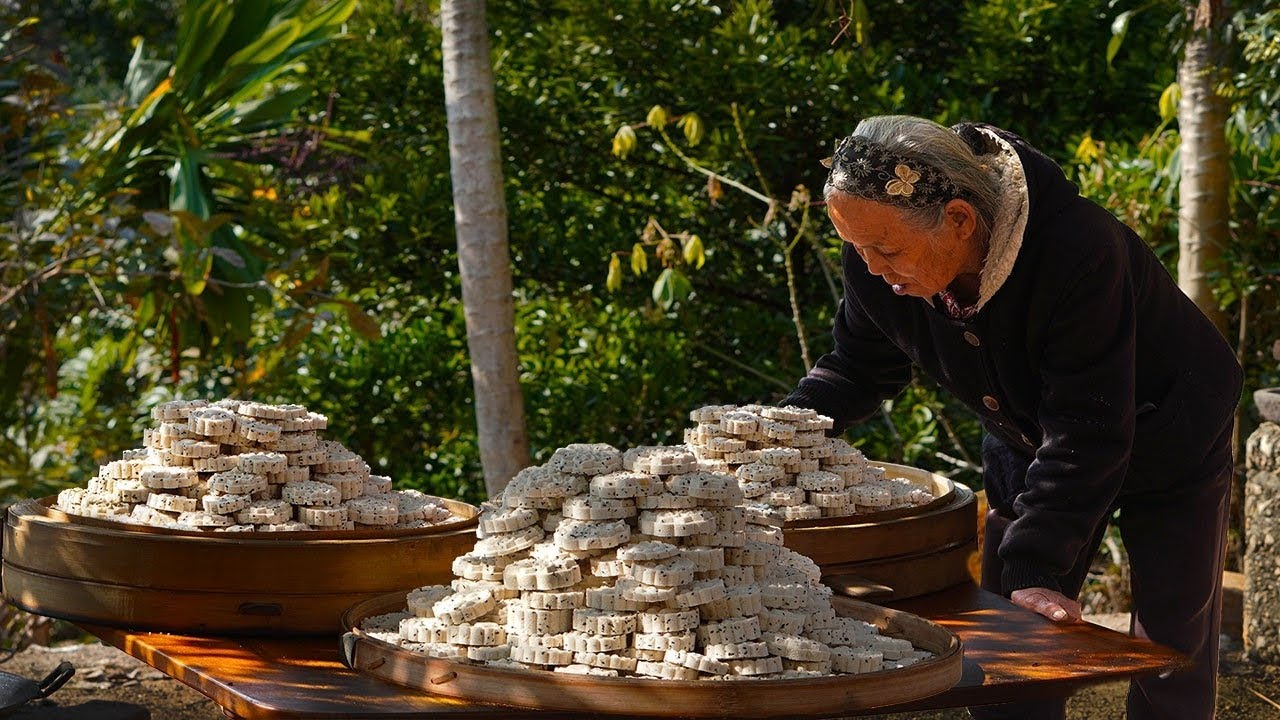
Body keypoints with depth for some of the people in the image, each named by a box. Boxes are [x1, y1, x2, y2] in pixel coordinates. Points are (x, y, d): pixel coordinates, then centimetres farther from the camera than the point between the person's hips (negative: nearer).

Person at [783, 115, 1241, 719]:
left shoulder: (1081, 252, -40)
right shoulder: (877, 261, -22)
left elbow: (1085, 430, -38)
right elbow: (857, 366, -2)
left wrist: (1034, 566, -41)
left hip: (1168, 449, -5)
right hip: (1029, 448, 5)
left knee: (1171, 656, 0)